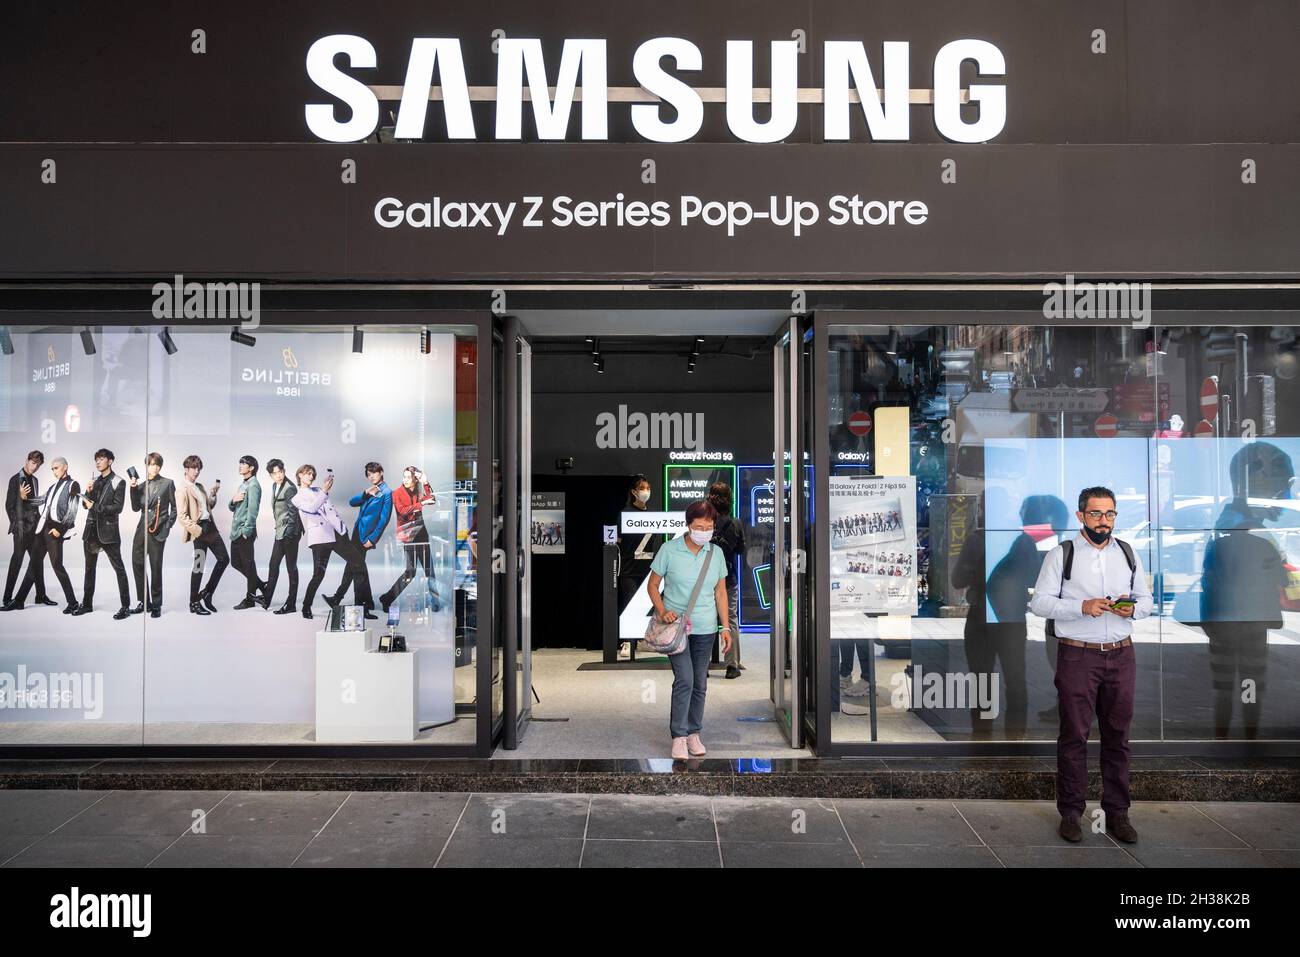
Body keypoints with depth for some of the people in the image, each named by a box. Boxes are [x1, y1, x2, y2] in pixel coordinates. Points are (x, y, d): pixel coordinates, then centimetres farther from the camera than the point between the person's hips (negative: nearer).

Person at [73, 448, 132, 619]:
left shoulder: (118, 482, -5)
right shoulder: (95, 481, 13)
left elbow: (118, 507, -12)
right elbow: (86, 504, 13)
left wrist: (95, 506, -13)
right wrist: (88, 492, -5)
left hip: (108, 531, -7)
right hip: (91, 530, 7)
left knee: (119, 568, -6)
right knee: (89, 568, 14)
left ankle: (125, 607, -6)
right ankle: (87, 603, 24)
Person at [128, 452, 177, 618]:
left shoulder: (167, 483, 1)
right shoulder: (141, 486, 12)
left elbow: (174, 507, 2)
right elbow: (136, 508, 5)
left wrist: (168, 526, -4)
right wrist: (133, 489, -4)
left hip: (158, 530, -4)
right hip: (142, 528, 5)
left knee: (156, 567, -2)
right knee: (137, 563, 2)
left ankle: (156, 605, 6)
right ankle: (143, 602, 13)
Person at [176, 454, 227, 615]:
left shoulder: (200, 486, 17)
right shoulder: (184, 489, -8)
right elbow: (182, 516, -14)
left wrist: (213, 493, 8)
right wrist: (197, 530, -17)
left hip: (210, 526, 8)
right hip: (199, 530, -8)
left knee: (224, 559, 9)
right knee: (198, 567, -2)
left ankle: (207, 593, 20)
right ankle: (194, 603, 10)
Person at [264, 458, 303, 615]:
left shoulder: (289, 489, -16)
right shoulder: (275, 486, 11)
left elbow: (293, 513, -19)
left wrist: (289, 534, -22)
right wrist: (279, 528, 17)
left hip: (290, 533, -9)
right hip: (280, 532, 9)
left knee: (291, 567, -2)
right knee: (273, 565, 15)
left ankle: (291, 604, 4)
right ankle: (266, 599, 27)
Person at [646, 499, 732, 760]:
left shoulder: (716, 553, 2)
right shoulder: (669, 549, -8)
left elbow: (721, 593, 9)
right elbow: (652, 585, 0)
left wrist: (726, 627, 5)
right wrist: (662, 611, -15)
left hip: (705, 629, 4)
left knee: (700, 684, 9)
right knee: (684, 680, -14)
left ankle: (693, 733, 23)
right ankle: (679, 737, -4)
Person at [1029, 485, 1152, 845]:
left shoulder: (1128, 553, 11)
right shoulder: (1062, 554, -3)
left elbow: (1146, 599, 16)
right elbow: (1039, 602, -6)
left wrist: (1133, 607, -7)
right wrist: (1083, 607, -19)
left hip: (1121, 655, 4)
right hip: (1077, 656, -4)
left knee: (1117, 736, 9)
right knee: (1074, 736, 2)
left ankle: (1117, 813, 19)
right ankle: (1070, 813, 12)